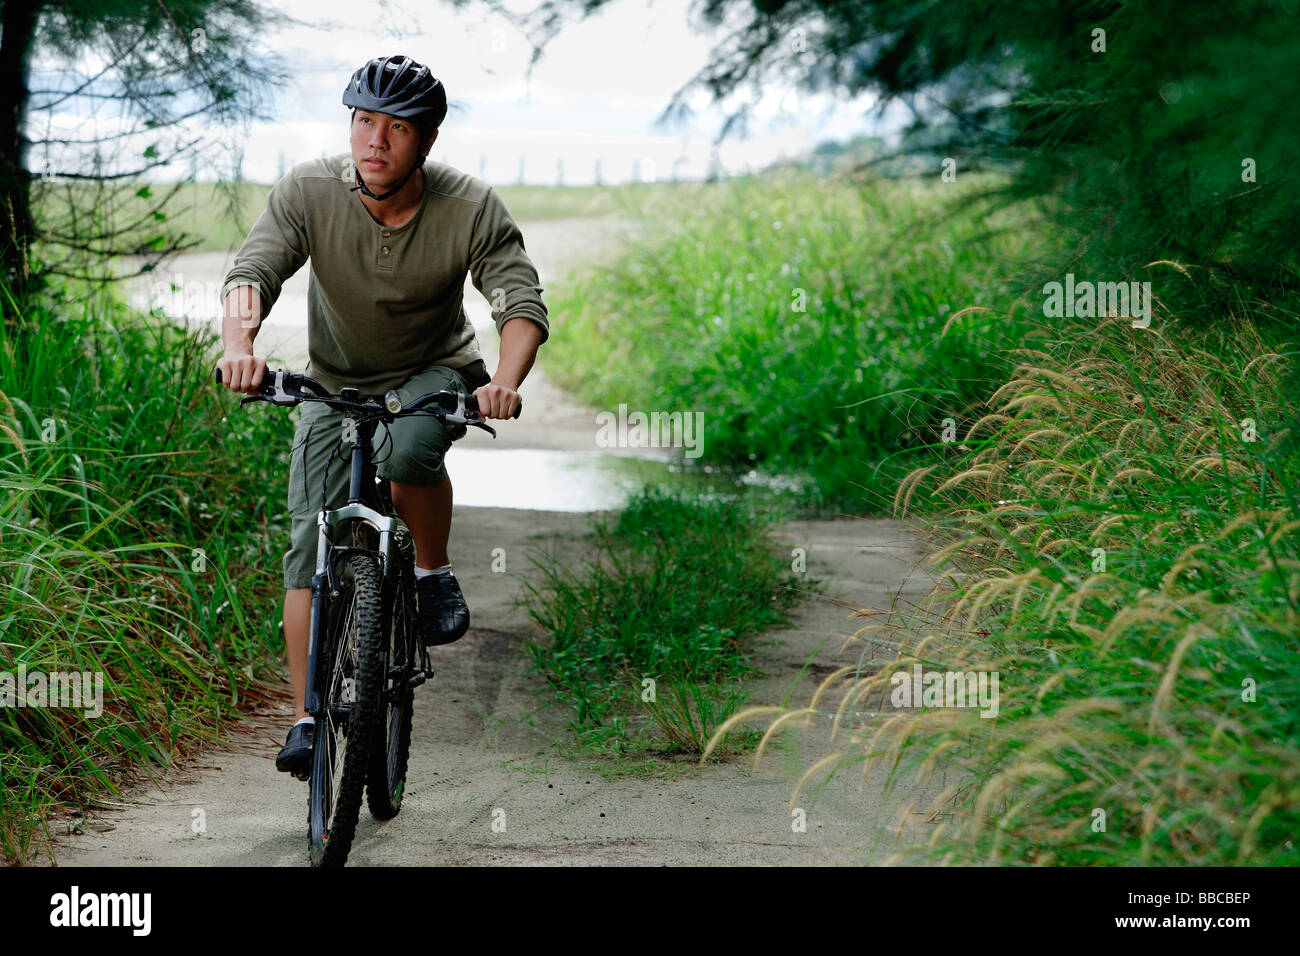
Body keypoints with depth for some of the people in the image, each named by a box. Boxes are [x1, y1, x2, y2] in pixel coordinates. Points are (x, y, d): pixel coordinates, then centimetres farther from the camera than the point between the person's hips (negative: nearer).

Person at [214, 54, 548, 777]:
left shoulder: (472, 209, -20)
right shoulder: (309, 192, -19)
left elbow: (524, 304, -26)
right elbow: (253, 272, -29)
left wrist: (505, 380, -46)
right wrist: (240, 344, -50)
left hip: (438, 375, -1)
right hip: (336, 387, 2)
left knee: (406, 446, -37)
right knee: (313, 544, -10)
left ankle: (436, 574, -10)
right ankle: (308, 721, -4)